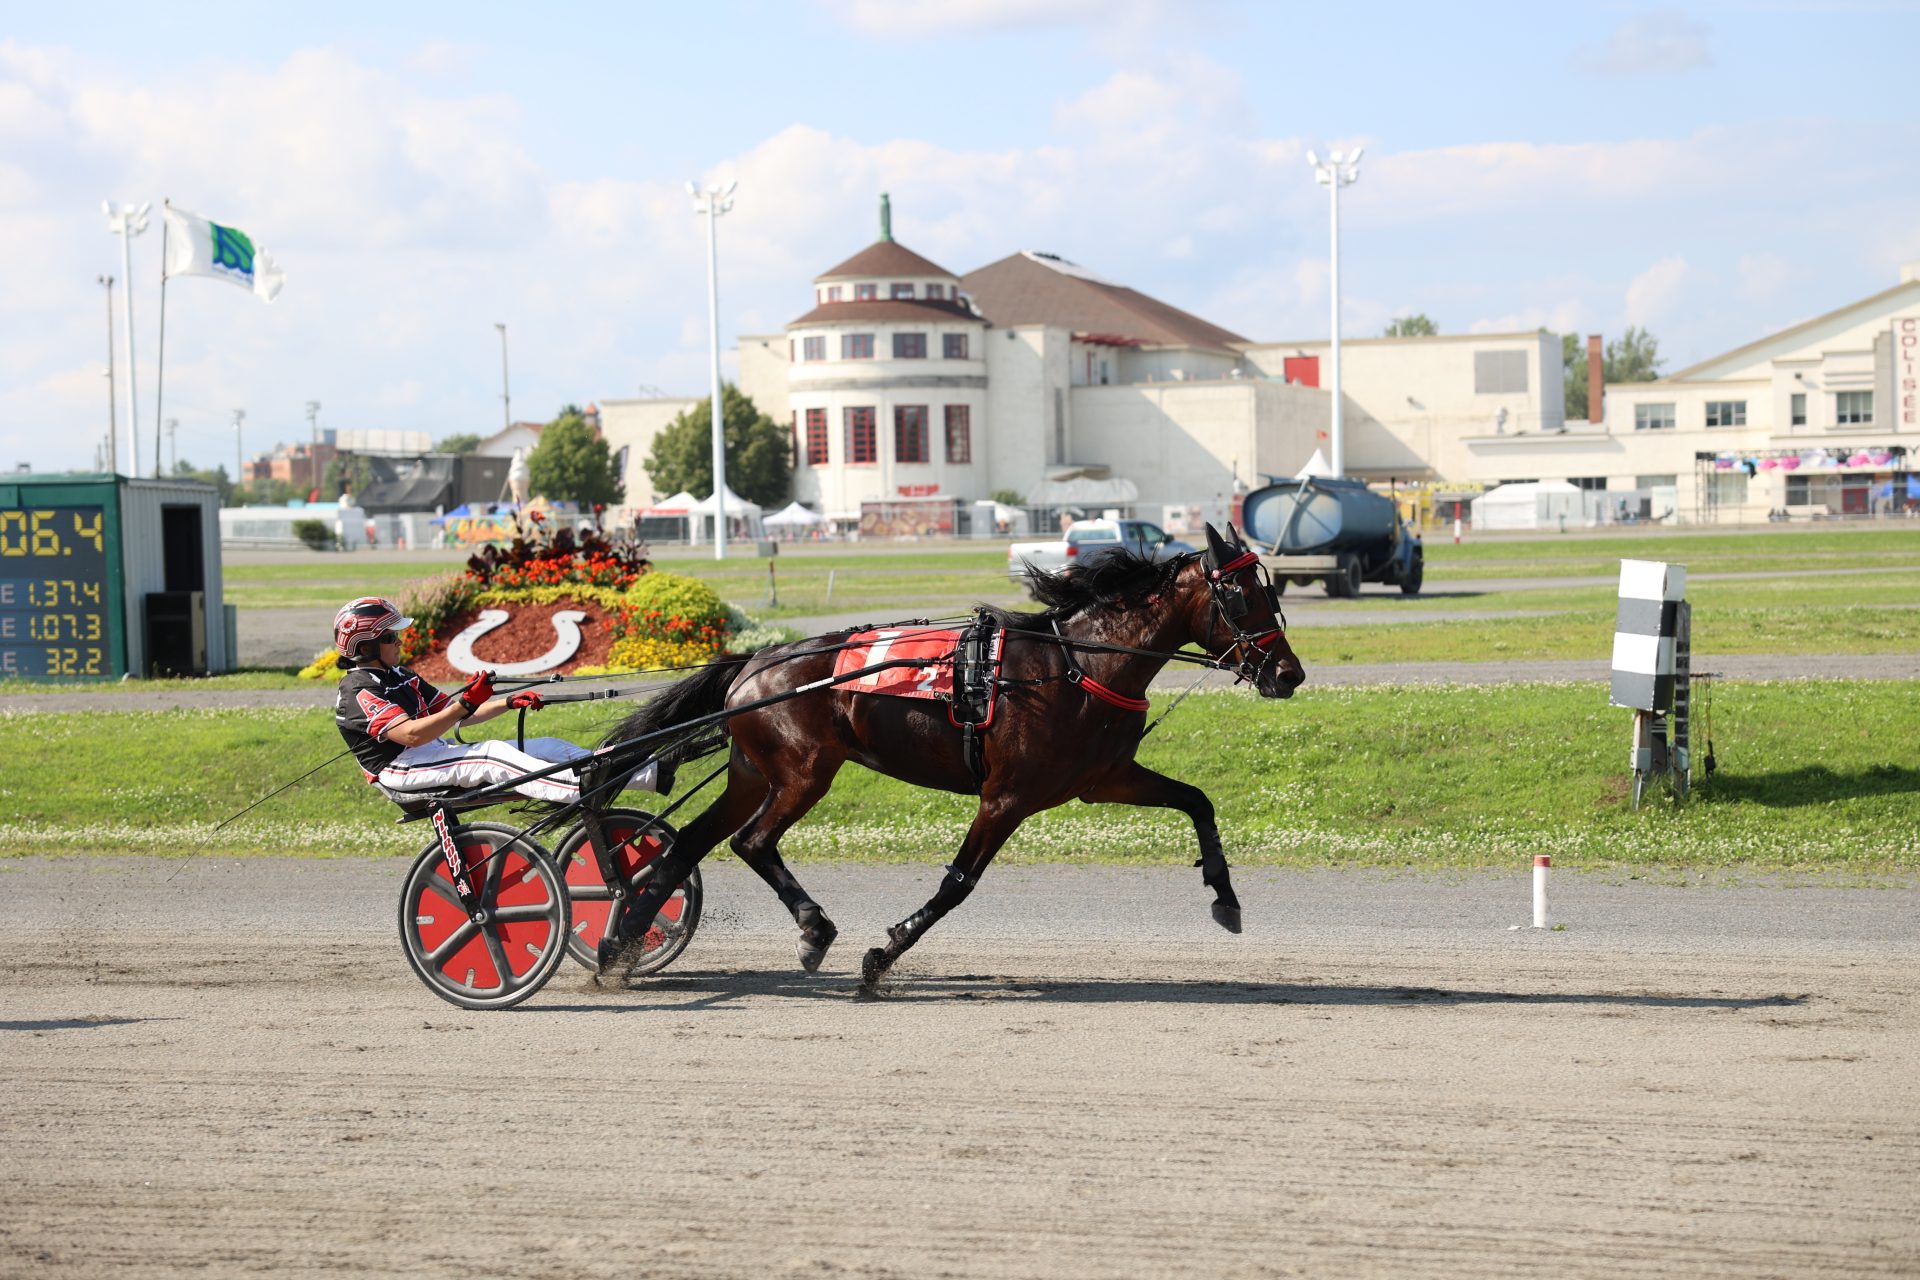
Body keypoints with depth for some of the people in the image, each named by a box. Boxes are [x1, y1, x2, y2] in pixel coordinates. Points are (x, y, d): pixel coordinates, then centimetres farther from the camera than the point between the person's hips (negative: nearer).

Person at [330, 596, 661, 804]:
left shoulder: (398, 676, 21)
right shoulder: (358, 692, -10)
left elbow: (449, 713, 19)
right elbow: (411, 734, -23)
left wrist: (509, 702, 6)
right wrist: (466, 704, -31)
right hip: (401, 771, -9)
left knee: (547, 747, -6)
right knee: (492, 756, -34)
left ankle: (650, 773, -17)